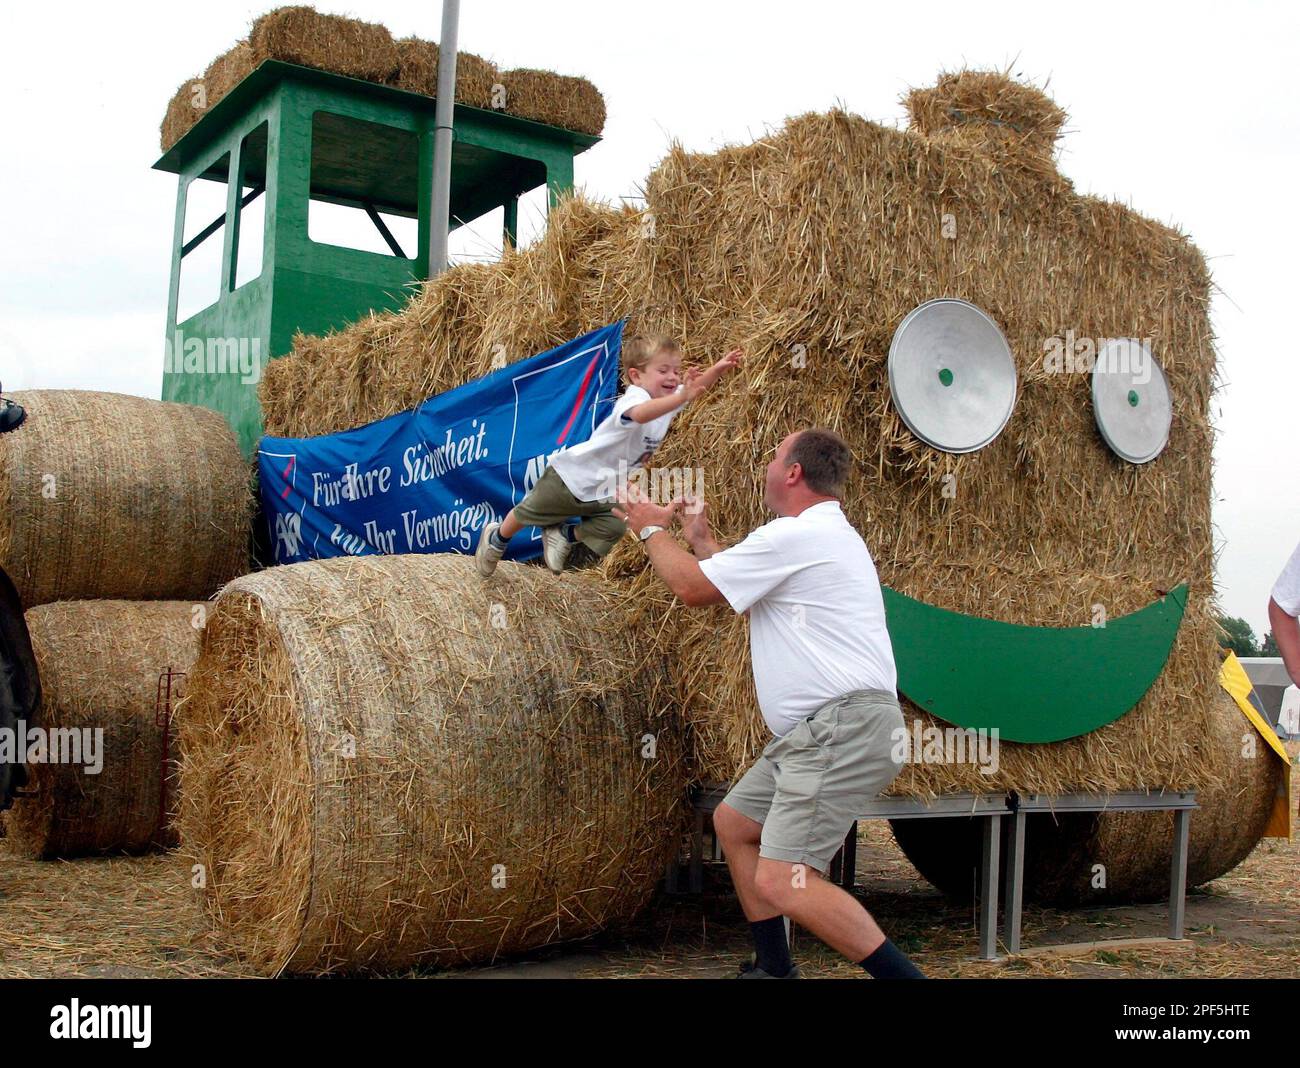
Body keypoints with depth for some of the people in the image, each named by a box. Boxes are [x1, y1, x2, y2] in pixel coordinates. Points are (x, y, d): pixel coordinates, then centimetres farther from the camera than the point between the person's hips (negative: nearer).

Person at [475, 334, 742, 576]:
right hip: (573, 475, -7)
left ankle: (562, 535, 15)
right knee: (528, 514, 14)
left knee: (613, 529, -10)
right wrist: (682, 397, -68)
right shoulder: (634, 397, -33)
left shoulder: (667, 397, -6)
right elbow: (640, 414, -57)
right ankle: (497, 538, 44)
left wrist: (719, 368, -21)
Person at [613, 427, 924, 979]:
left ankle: (904, 975, -13)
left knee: (782, 882, -18)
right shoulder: (824, 534, 21)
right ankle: (774, 968, 28)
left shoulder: (796, 535, -13)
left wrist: (652, 529, 9)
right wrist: (700, 538, 35)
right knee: (733, 821, 21)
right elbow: (746, 586, 32)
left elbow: (692, 588, -7)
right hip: (817, 730, 11)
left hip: (846, 725, -11)